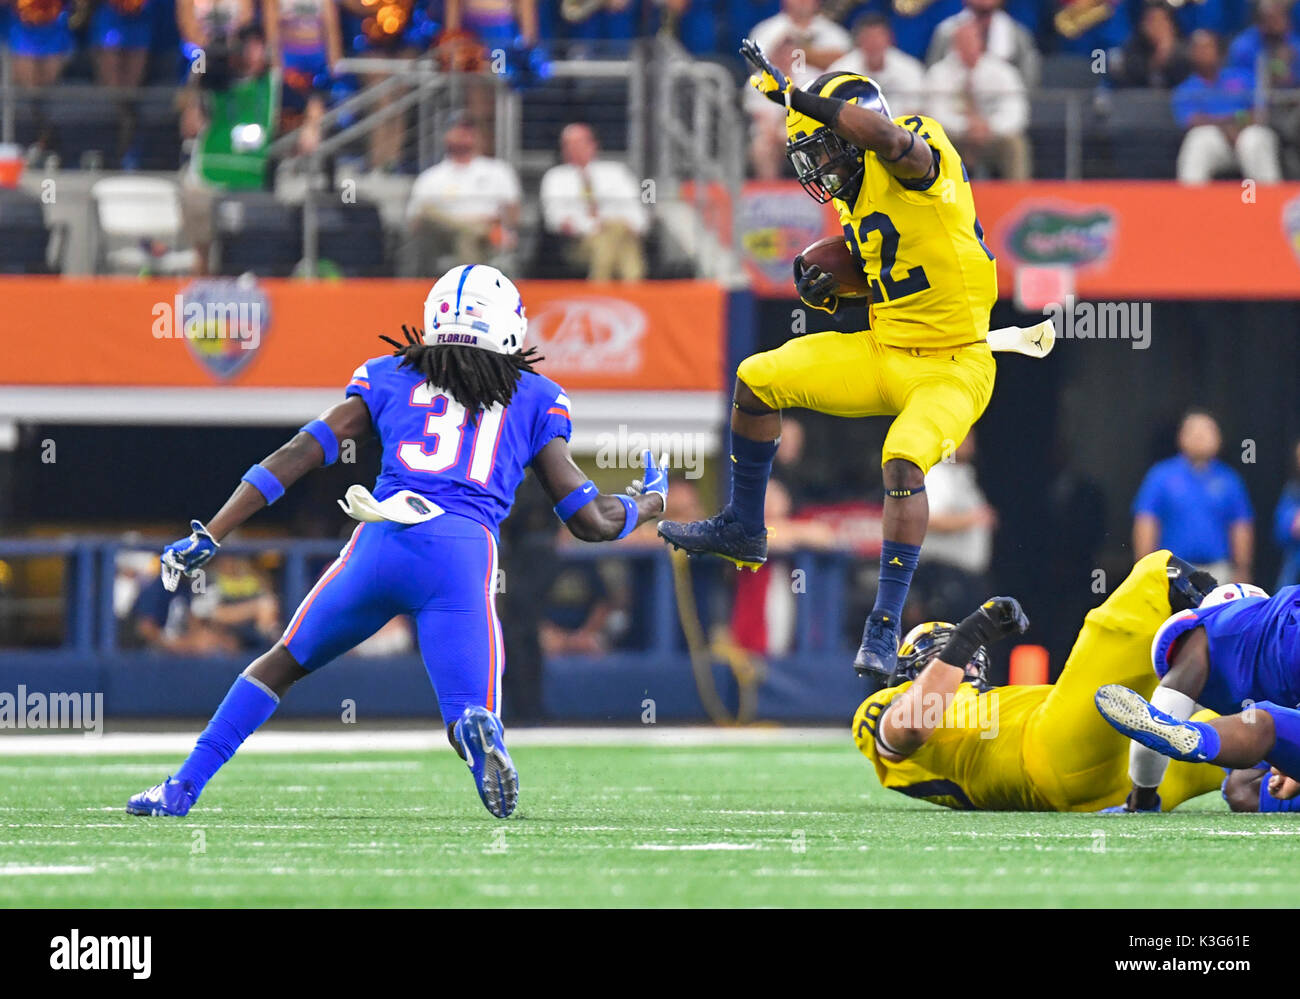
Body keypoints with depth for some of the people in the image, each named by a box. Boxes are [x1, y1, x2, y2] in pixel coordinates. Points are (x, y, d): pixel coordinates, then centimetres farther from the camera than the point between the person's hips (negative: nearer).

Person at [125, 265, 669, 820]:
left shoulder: (389, 379, 22)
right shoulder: (535, 401, 21)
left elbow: (296, 457, 15)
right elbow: (591, 522, 21)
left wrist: (209, 537, 16)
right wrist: (648, 503, 43)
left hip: (382, 544, 1)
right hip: (464, 556, -1)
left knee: (283, 664, 24)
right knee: (469, 716, -3)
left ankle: (183, 789, 17)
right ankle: (476, 729, -42)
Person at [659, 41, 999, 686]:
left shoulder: (915, 161, -17)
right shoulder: (856, 200, 9)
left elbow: (888, 139, -42)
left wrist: (792, 94, -36)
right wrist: (829, 294, -1)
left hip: (950, 365, -9)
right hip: (883, 353, 9)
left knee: (903, 464, -31)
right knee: (756, 380, 5)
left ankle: (885, 628, -24)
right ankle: (742, 530, 22)